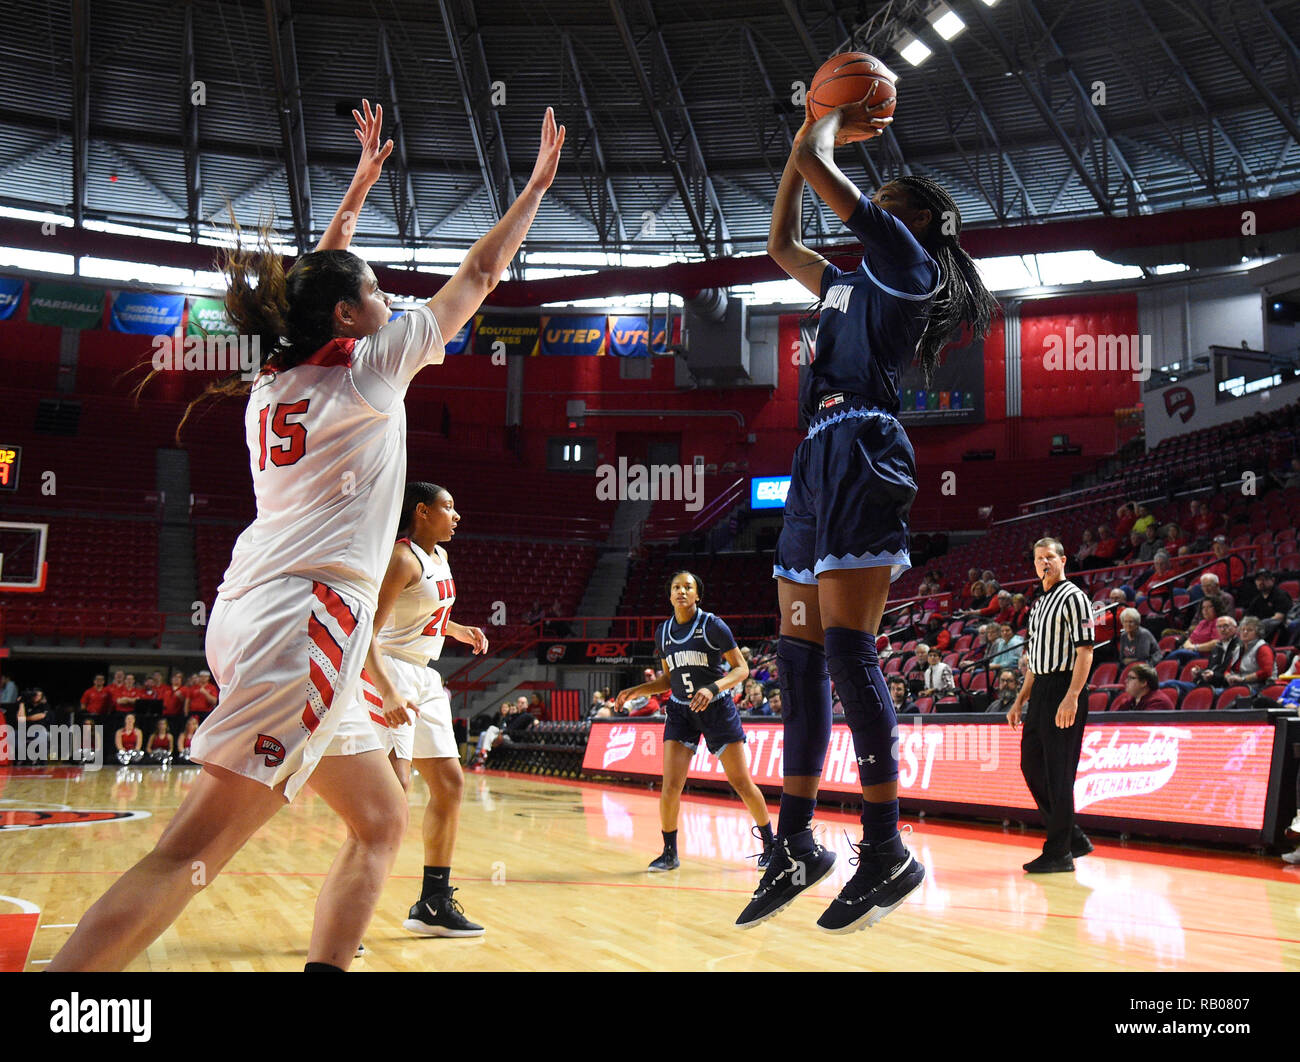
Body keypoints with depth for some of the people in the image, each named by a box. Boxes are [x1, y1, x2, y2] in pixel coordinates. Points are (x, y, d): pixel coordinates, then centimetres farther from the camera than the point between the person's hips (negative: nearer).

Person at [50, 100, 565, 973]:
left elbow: (314, 285, 39)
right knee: (192, 851, -16)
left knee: (383, 821, 15)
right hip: (308, 616, -9)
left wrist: (358, 190, 46)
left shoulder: (280, 374, 18)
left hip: (256, 610, 9)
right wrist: (538, 184, 24)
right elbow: (482, 273, 12)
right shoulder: (370, 365, 2)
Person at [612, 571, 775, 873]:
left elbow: (742, 669, -11)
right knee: (670, 787, -9)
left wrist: (712, 688, -26)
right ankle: (669, 853, 7)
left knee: (742, 783, 1)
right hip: (681, 712, 3)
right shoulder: (663, 632, 3)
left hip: (717, 710, -3)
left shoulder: (712, 626, -12)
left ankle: (771, 845, 19)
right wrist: (636, 691, 3)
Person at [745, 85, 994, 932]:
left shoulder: (907, 262, 3)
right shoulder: (853, 284, 28)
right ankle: (797, 845, 9)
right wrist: (812, 131, 37)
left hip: (861, 451, -9)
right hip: (821, 458, 9)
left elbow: (816, 167, -3)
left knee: (846, 645, -15)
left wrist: (826, 126, 20)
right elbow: (780, 243, 40)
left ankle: (888, 851, -10)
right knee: (799, 653, 5)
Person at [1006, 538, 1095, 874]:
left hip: (1063, 691, -9)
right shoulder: (1038, 604, 20)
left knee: (1058, 773, -6)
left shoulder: (1073, 597, -6)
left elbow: (1085, 651, -14)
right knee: (1032, 766, 10)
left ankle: (1059, 853, 0)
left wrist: (1071, 697, -24)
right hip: (1040, 693, 9)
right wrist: (1020, 701, 21)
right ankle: (1073, 838, 20)